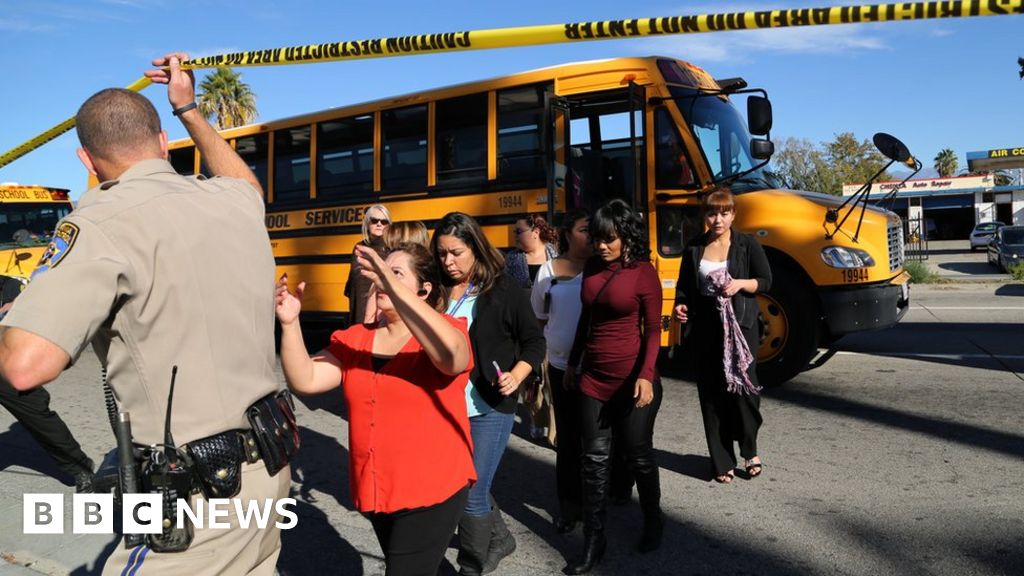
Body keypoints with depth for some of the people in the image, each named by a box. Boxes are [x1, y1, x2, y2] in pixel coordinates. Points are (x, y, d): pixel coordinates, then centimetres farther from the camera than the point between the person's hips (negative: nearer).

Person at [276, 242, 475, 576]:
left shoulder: (443, 331, -11)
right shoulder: (355, 339, 4)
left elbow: (451, 355, -35)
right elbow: (304, 381, -5)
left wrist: (393, 286, -41)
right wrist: (290, 324, -20)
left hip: (432, 491, -6)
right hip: (374, 490, 6)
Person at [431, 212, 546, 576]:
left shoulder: (504, 290, -8)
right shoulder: (437, 291, 1)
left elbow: (534, 341, -3)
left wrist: (516, 375, -19)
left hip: (489, 409, -5)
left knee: (472, 492, 1)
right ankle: (499, 539, 45)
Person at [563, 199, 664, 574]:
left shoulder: (643, 272, -10)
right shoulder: (592, 268, 6)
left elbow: (653, 330, -10)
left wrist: (646, 376, -20)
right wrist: (572, 363, 18)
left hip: (631, 378, -4)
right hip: (593, 377, 5)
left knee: (638, 454, 11)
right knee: (595, 459, 7)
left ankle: (653, 520, 36)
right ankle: (593, 541, 17)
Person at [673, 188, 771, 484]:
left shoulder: (747, 244, -1)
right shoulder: (694, 247, 6)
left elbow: (765, 281, 2)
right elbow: (684, 285, 12)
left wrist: (740, 284, -16)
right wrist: (680, 305, -7)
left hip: (740, 323, -2)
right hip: (704, 325, 2)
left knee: (743, 384, -6)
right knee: (711, 390, 5)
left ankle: (750, 450, 20)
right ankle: (721, 461, 17)